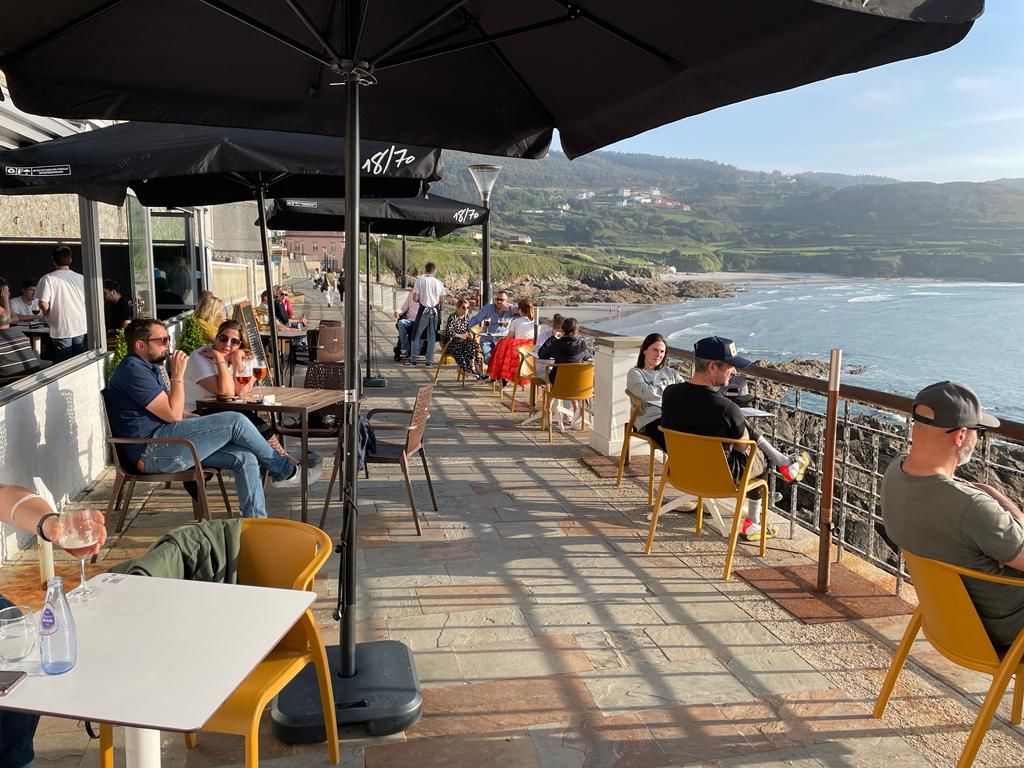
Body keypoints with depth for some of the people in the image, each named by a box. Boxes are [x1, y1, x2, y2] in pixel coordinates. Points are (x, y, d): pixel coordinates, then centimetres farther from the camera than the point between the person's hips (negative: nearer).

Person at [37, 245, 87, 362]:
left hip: (61, 329, -4)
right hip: (80, 328, 4)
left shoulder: (48, 278, -8)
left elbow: (43, 304, -15)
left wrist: (48, 315, 5)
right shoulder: (81, 278, 3)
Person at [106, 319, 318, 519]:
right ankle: (285, 471, 0)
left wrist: (203, 421, 8)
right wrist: (177, 376, -9)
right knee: (236, 422, -16)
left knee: (245, 457, -5)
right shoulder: (132, 370, -12)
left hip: (160, 445, 10)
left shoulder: (149, 368, 21)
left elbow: (171, 412, 22)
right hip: (151, 452, -10)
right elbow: (173, 415, -17)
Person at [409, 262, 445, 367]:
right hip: (435, 311, 2)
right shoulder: (439, 283, -1)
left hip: (424, 310, -2)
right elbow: (442, 300, 2)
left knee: (416, 335, 10)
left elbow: (415, 298, -12)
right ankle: (429, 361, 11)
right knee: (432, 336, 10)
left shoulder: (420, 280, -9)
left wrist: (421, 300, 9)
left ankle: (413, 359, 12)